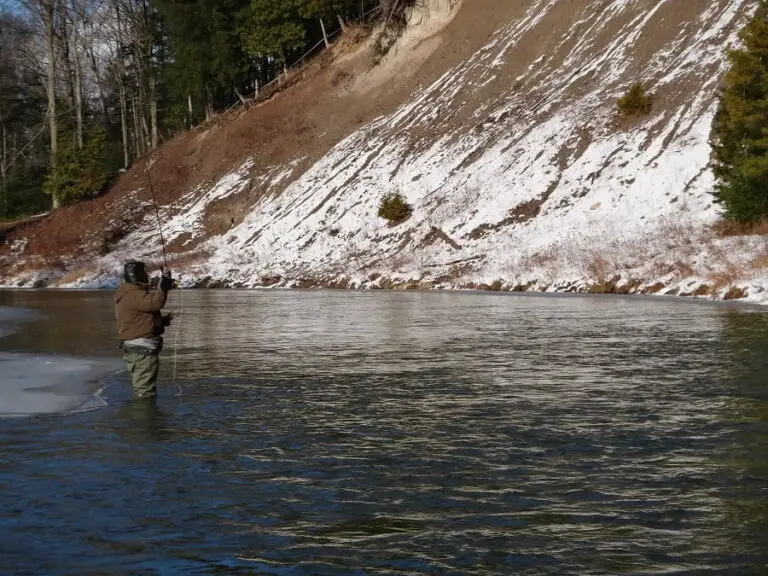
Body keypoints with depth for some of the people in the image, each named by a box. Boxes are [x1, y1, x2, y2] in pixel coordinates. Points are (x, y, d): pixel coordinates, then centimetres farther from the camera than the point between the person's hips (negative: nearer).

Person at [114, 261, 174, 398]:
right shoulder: (133, 295, -16)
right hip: (142, 351, -11)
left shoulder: (133, 293, 19)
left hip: (139, 350, 11)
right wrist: (164, 285, -31)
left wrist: (162, 320, 14)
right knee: (145, 392, -10)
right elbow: (155, 302, -32)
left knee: (142, 390, 19)